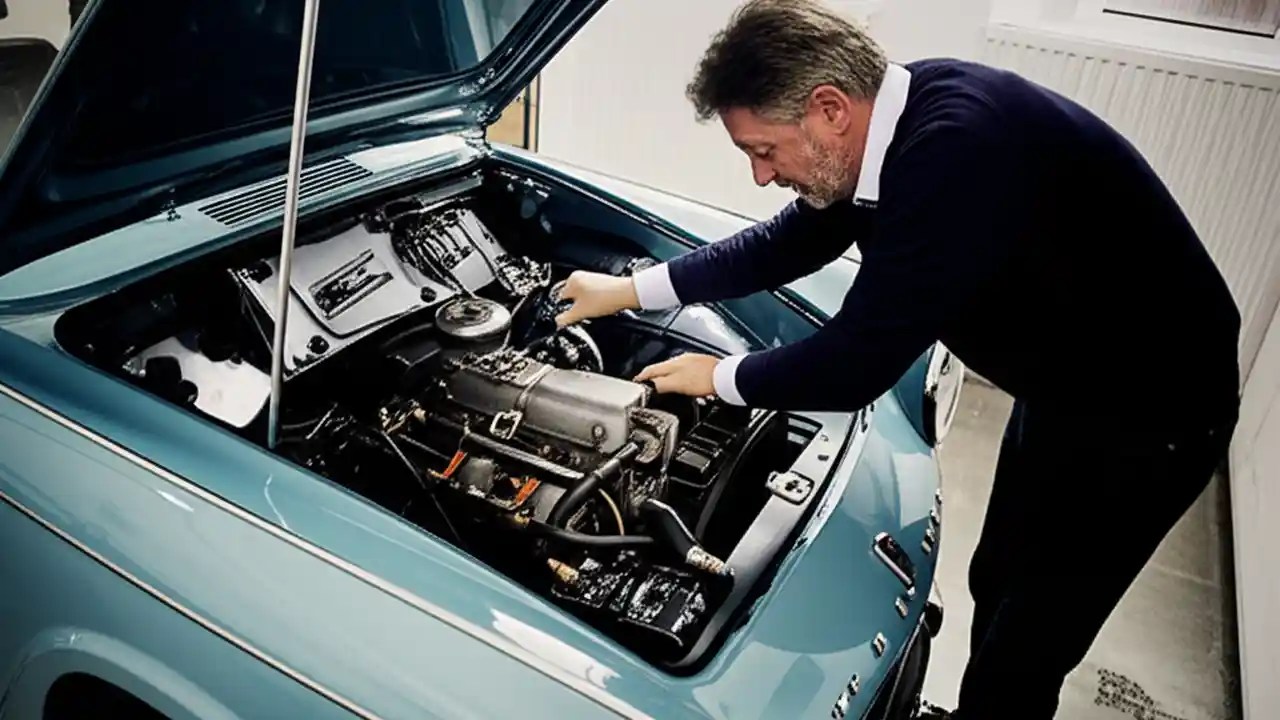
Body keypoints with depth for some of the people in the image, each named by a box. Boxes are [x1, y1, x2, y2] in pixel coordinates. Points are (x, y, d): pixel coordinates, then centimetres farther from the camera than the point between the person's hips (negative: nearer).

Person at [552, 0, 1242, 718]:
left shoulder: (959, 150, -37)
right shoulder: (905, 113, -8)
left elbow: (855, 362, -32)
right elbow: (787, 243, 6)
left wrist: (719, 377, -13)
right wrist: (629, 290, 8)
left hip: (1146, 413, -8)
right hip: (1059, 386, 8)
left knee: (1022, 652, 6)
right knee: (997, 585, 24)